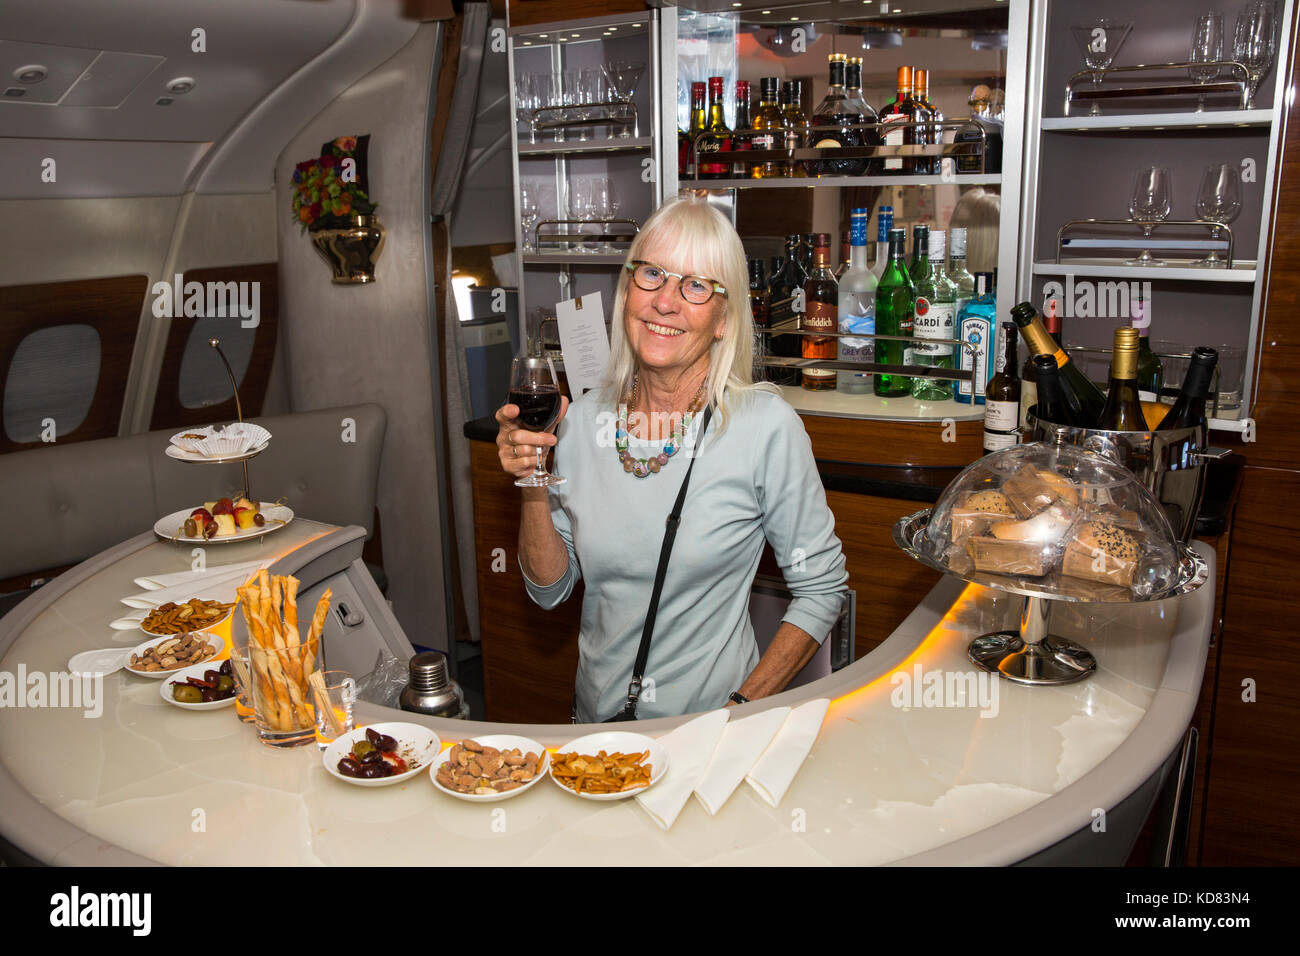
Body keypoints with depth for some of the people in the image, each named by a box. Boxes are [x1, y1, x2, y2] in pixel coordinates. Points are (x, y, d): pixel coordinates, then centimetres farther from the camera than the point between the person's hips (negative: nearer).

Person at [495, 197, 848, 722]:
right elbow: (551, 589, 6)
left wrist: (741, 709, -10)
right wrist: (534, 489, -9)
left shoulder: (766, 424, -11)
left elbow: (821, 587, -3)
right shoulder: (584, 419, 0)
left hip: (709, 725, -2)